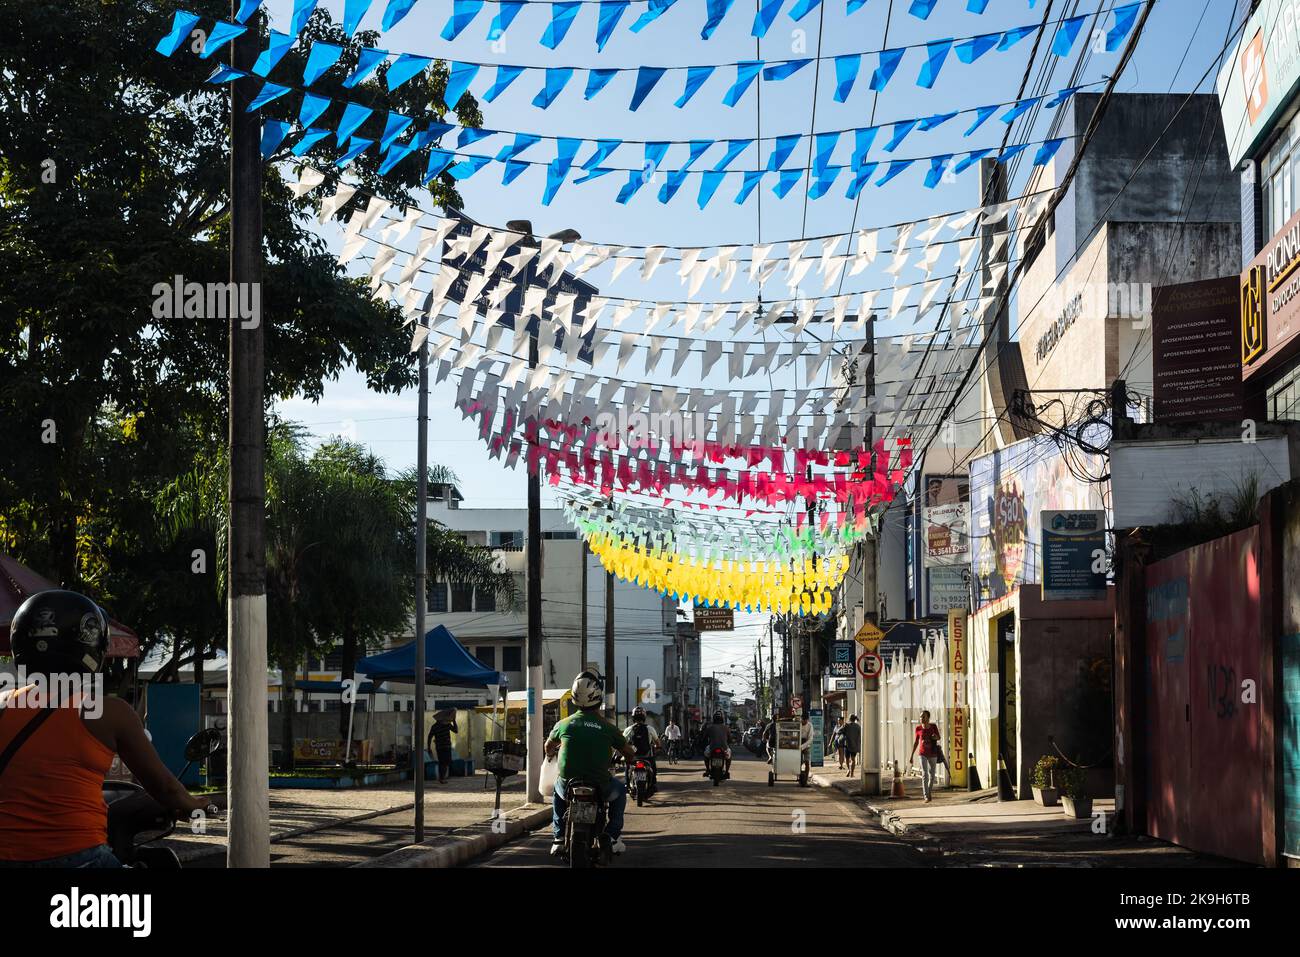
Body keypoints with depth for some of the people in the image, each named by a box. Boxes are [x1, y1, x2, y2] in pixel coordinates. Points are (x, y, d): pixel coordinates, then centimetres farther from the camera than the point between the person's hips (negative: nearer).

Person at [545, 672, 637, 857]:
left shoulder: (563, 724, -1)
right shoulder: (608, 728, -7)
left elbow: (549, 747, 20)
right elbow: (630, 754, 5)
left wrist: (550, 755, 45)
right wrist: (632, 756, 30)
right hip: (600, 788, -2)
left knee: (557, 788, 37)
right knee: (620, 790, 30)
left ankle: (559, 838, 28)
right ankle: (613, 837, 20)